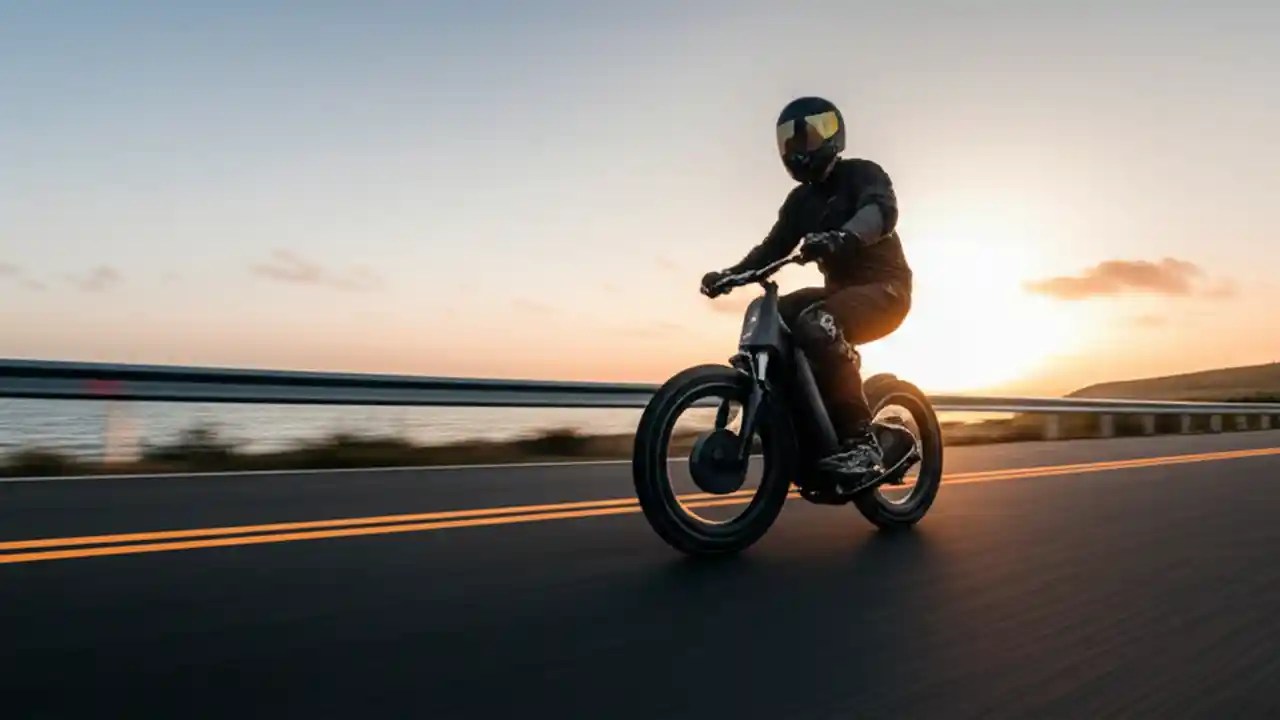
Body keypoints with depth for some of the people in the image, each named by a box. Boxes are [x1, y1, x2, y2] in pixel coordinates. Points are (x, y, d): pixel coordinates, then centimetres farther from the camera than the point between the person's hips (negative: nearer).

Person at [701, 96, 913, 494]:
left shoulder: (862, 173, -7)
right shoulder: (800, 200, 15)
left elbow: (882, 210, -28)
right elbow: (775, 244, 10)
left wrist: (844, 236, -50)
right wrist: (730, 273, -7)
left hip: (884, 287, -7)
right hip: (840, 289, 8)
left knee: (817, 326, -36)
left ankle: (861, 443, -33)